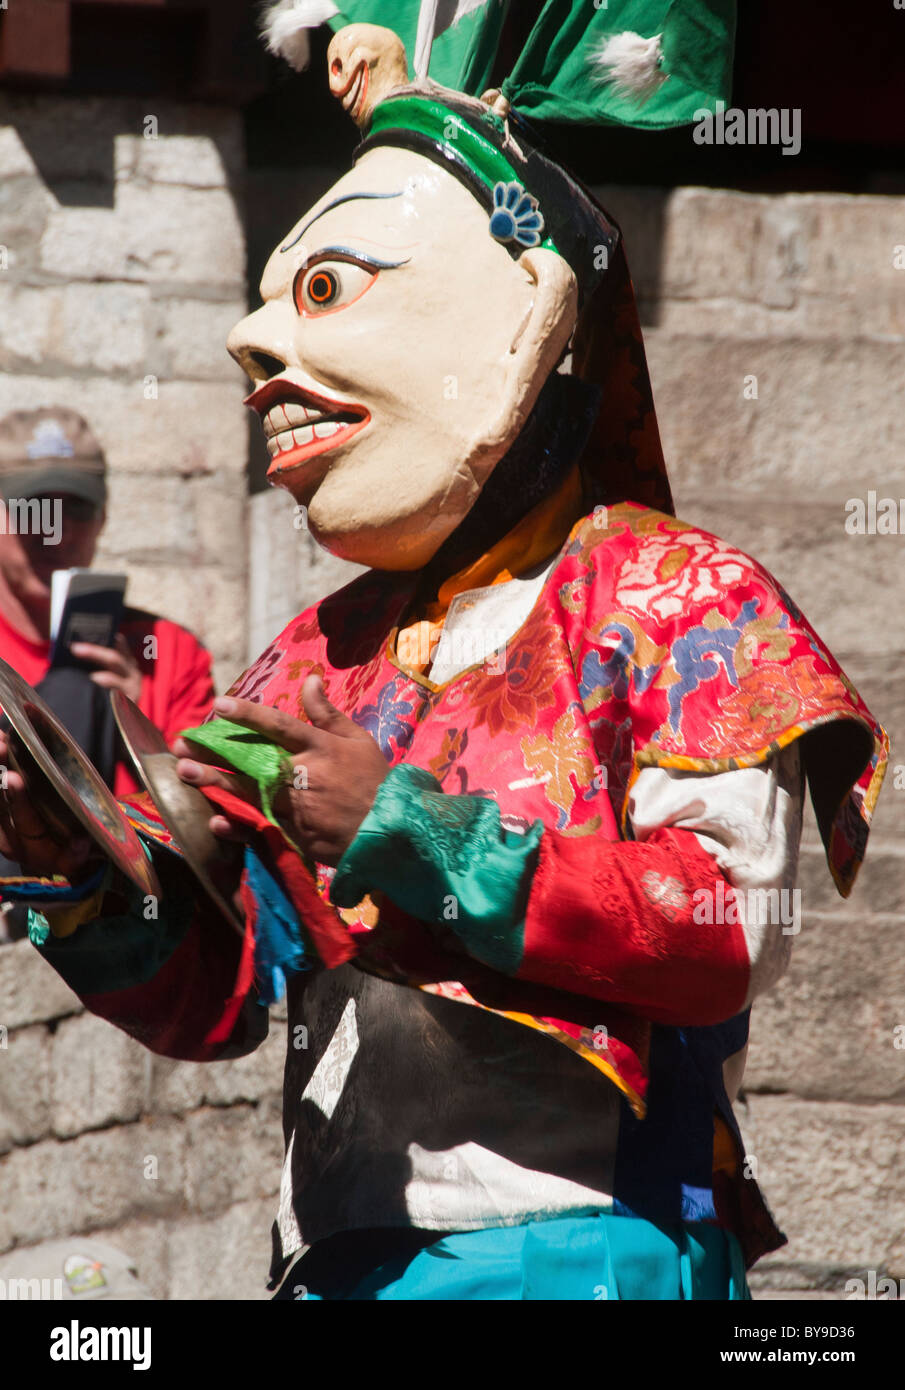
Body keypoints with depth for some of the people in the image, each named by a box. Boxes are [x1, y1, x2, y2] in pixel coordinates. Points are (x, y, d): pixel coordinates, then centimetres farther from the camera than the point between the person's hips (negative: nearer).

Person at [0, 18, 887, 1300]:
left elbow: (739, 927, -12)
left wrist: (413, 833, -15)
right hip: (337, 1254, 5)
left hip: (584, 1246, -5)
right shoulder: (319, 661, 17)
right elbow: (218, 1002, 17)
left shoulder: (666, 597, 1)